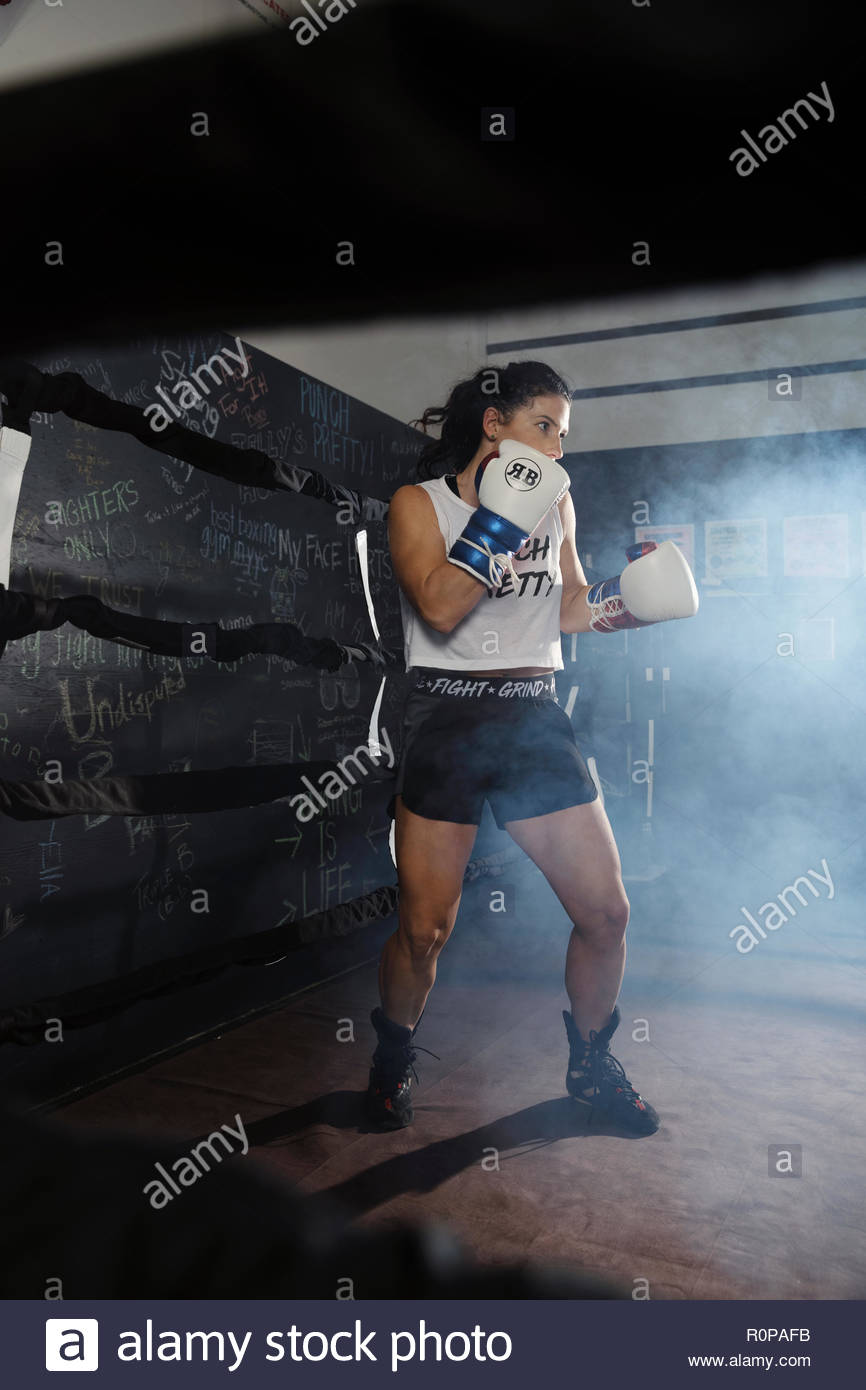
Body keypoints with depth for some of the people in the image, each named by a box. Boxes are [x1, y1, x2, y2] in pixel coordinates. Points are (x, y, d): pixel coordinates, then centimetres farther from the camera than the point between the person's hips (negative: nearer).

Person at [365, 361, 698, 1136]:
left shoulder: (556, 502, 13)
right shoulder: (419, 503, 0)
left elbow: (570, 610, 17)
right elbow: (439, 608, -16)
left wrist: (631, 598, -1)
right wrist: (504, 513, -17)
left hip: (536, 719, 4)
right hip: (446, 721, -4)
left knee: (606, 912, 1)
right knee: (425, 929, 0)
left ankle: (591, 1066, 27)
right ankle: (394, 1060, 30)